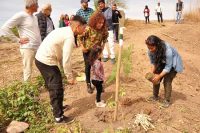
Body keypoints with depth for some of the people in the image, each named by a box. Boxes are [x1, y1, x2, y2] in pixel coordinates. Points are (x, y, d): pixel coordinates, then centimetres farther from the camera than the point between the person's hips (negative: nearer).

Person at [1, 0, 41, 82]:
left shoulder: (34, 17, 15)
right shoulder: (20, 15, -8)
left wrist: (40, 44, 12)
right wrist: (18, 40, -12)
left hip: (38, 48, 8)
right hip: (27, 48, -8)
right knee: (28, 71, -2)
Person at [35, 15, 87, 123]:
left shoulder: (63, 31, 12)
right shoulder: (70, 37, -18)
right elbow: (66, 60, -20)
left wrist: (69, 72, 16)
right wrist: (70, 77, -7)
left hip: (40, 58, 10)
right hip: (47, 62, -10)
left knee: (52, 86, 24)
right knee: (57, 89, 1)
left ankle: (56, 106, 44)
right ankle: (59, 117, 15)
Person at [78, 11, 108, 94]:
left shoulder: (103, 29, -13)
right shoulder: (88, 29, -26)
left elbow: (105, 36, 9)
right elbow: (79, 37, -15)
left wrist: (103, 44, 0)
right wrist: (82, 47, -16)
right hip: (87, 51, -3)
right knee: (88, 67, 8)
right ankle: (88, 84, 23)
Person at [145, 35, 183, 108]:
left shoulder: (167, 50, -40)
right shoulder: (150, 51, -24)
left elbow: (168, 67, -31)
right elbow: (153, 63, -8)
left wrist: (159, 76, -31)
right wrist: (152, 73, -20)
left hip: (172, 64, -5)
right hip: (162, 63, 5)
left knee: (167, 81, -11)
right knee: (155, 79, 0)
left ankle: (167, 100, 6)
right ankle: (155, 96, 20)